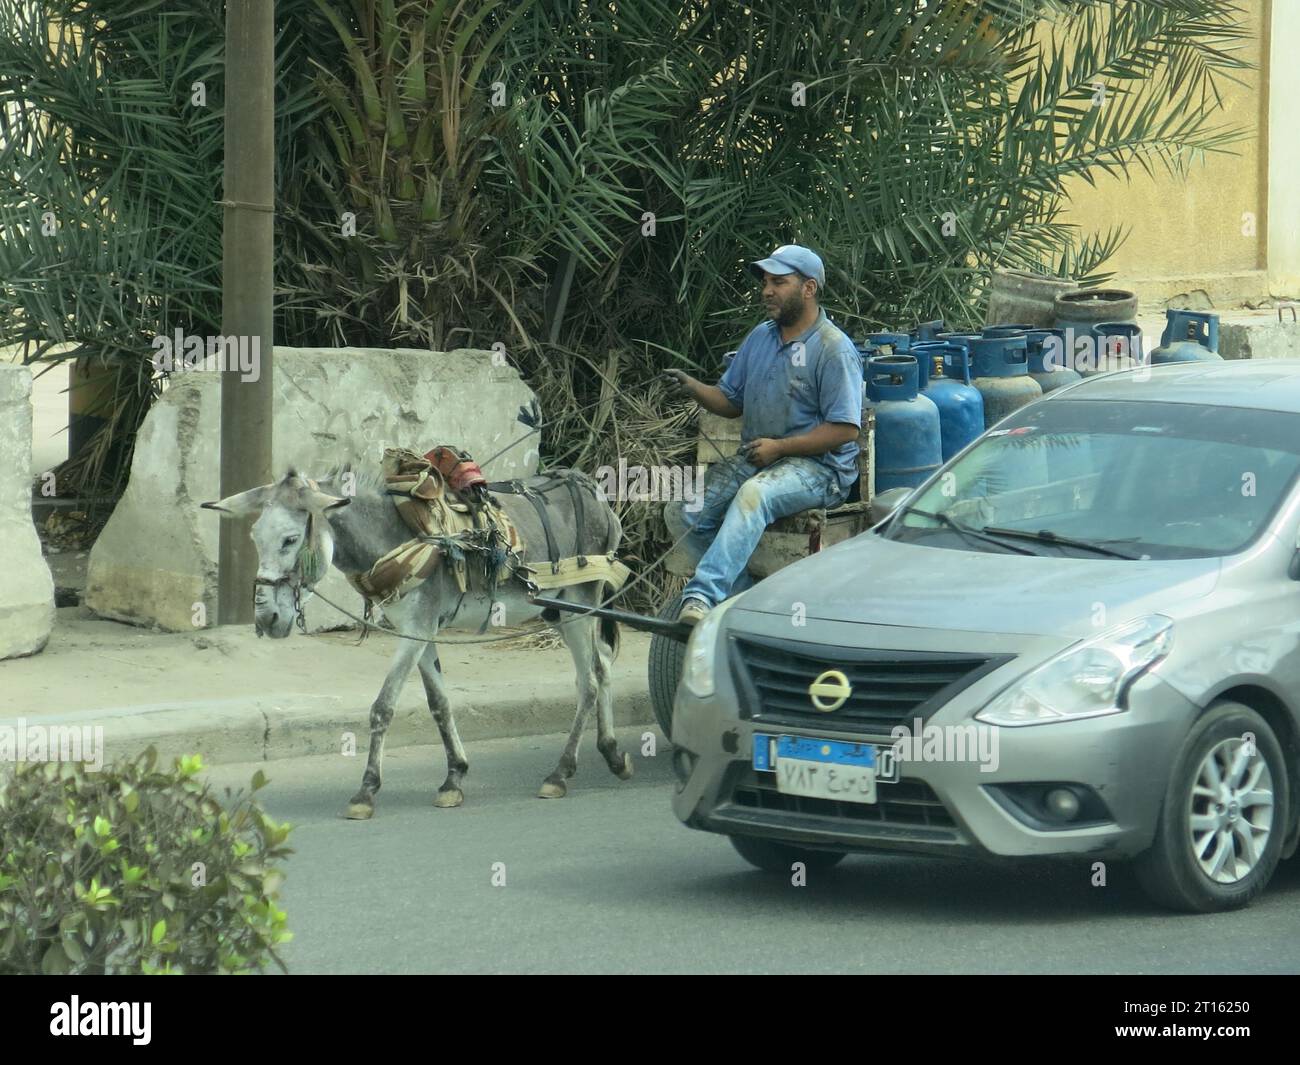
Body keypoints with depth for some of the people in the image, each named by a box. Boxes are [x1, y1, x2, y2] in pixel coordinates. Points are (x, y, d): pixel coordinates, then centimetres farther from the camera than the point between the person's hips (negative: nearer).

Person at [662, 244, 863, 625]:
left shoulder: (834, 349, -8)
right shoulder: (760, 337, 15)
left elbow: (845, 429, -13)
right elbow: (732, 401, 21)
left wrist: (779, 447, -18)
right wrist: (693, 388, -1)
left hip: (818, 466, -8)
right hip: (754, 460, 8)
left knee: (755, 494, -39)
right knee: (683, 513, -13)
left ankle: (703, 596, -48)